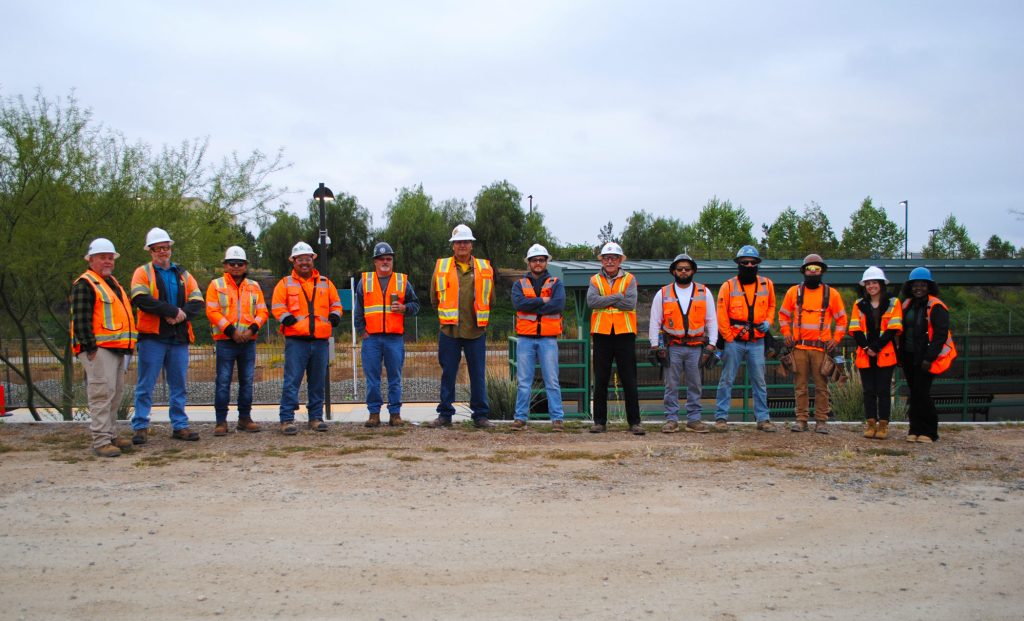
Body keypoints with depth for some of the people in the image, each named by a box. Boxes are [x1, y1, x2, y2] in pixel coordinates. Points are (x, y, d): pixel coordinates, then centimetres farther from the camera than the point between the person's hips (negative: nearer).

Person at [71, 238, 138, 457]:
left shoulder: (112, 283, 23)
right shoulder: (85, 284, -7)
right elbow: (81, 318, -14)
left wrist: (127, 347, 23)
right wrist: (90, 347, -20)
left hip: (117, 349, 9)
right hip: (99, 349, -9)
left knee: (116, 394, 13)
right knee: (102, 394, -13)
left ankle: (111, 436, 22)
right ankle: (101, 441, -12)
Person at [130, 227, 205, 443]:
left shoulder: (183, 275, 15)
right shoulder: (143, 272, 3)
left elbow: (198, 303, 4)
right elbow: (141, 300, -14)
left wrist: (182, 315, -15)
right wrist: (173, 310, -17)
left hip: (179, 337, 4)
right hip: (152, 337, -4)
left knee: (179, 385, 8)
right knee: (146, 385, -1)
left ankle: (180, 425, 15)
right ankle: (140, 427, 5)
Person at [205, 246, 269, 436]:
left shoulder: (254, 287, 13)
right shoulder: (216, 285, 3)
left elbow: (262, 312, 9)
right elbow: (212, 312, -5)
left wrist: (252, 329, -9)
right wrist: (231, 331, -14)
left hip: (248, 341, 3)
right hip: (225, 341, -3)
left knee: (247, 381, 7)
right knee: (223, 381, -4)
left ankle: (245, 418, 16)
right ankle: (221, 421, 1)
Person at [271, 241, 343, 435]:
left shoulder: (325, 283, 15)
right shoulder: (285, 284, 7)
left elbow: (335, 303, 20)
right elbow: (277, 306, 1)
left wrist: (334, 317, 2)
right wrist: (288, 319, -13)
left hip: (321, 341, 3)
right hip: (296, 341, -3)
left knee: (318, 382, 9)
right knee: (292, 380, -7)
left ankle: (316, 417, 18)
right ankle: (287, 419, -4)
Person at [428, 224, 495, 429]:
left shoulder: (484, 268, 7)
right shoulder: (441, 267, 5)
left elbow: (490, 299, 15)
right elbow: (435, 298, 12)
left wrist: (479, 316, 11)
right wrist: (448, 314, 11)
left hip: (476, 331, 1)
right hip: (449, 330, 0)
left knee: (478, 375, 3)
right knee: (448, 374, 4)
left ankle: (480, 415, 11)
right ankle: (445, 414, 12)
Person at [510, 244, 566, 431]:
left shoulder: (556, 283, 7)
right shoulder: (519, 284, 11)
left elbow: (559, 304, -12)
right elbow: (518, 303, -9)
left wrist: (532, 307, -11)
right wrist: (542, 300, -12)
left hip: (548, 338, -1)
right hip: (525, 338, 1)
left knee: (552, 381, -1)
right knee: (523, 381, 3)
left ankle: (558, 418, 3)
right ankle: (521, 417, 9)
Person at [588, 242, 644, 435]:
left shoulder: (629, 279, 5)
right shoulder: (595, 280, 9)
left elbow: (630, 303, -12)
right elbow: (591, 301, -10)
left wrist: (605, 300, -8)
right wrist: (617, 297, -11)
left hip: (624, 333, -1)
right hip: (602, 333, 2)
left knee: (629, 380, 1)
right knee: (600, 380, 6)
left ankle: (634, 421, 5)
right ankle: (599, 421, 13)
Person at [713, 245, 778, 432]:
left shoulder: (766, 285, 7)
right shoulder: (728, 286, -2)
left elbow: (771, 306, 21)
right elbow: (721, 315, -2)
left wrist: (768, 322, 1)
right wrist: (728, 339, -7)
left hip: (757, 342, 2)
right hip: (734, 342, -2)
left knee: (759, 382, 6)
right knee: (726, 380, 1)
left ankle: (763, 418, 12)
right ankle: (721, 417, 7)